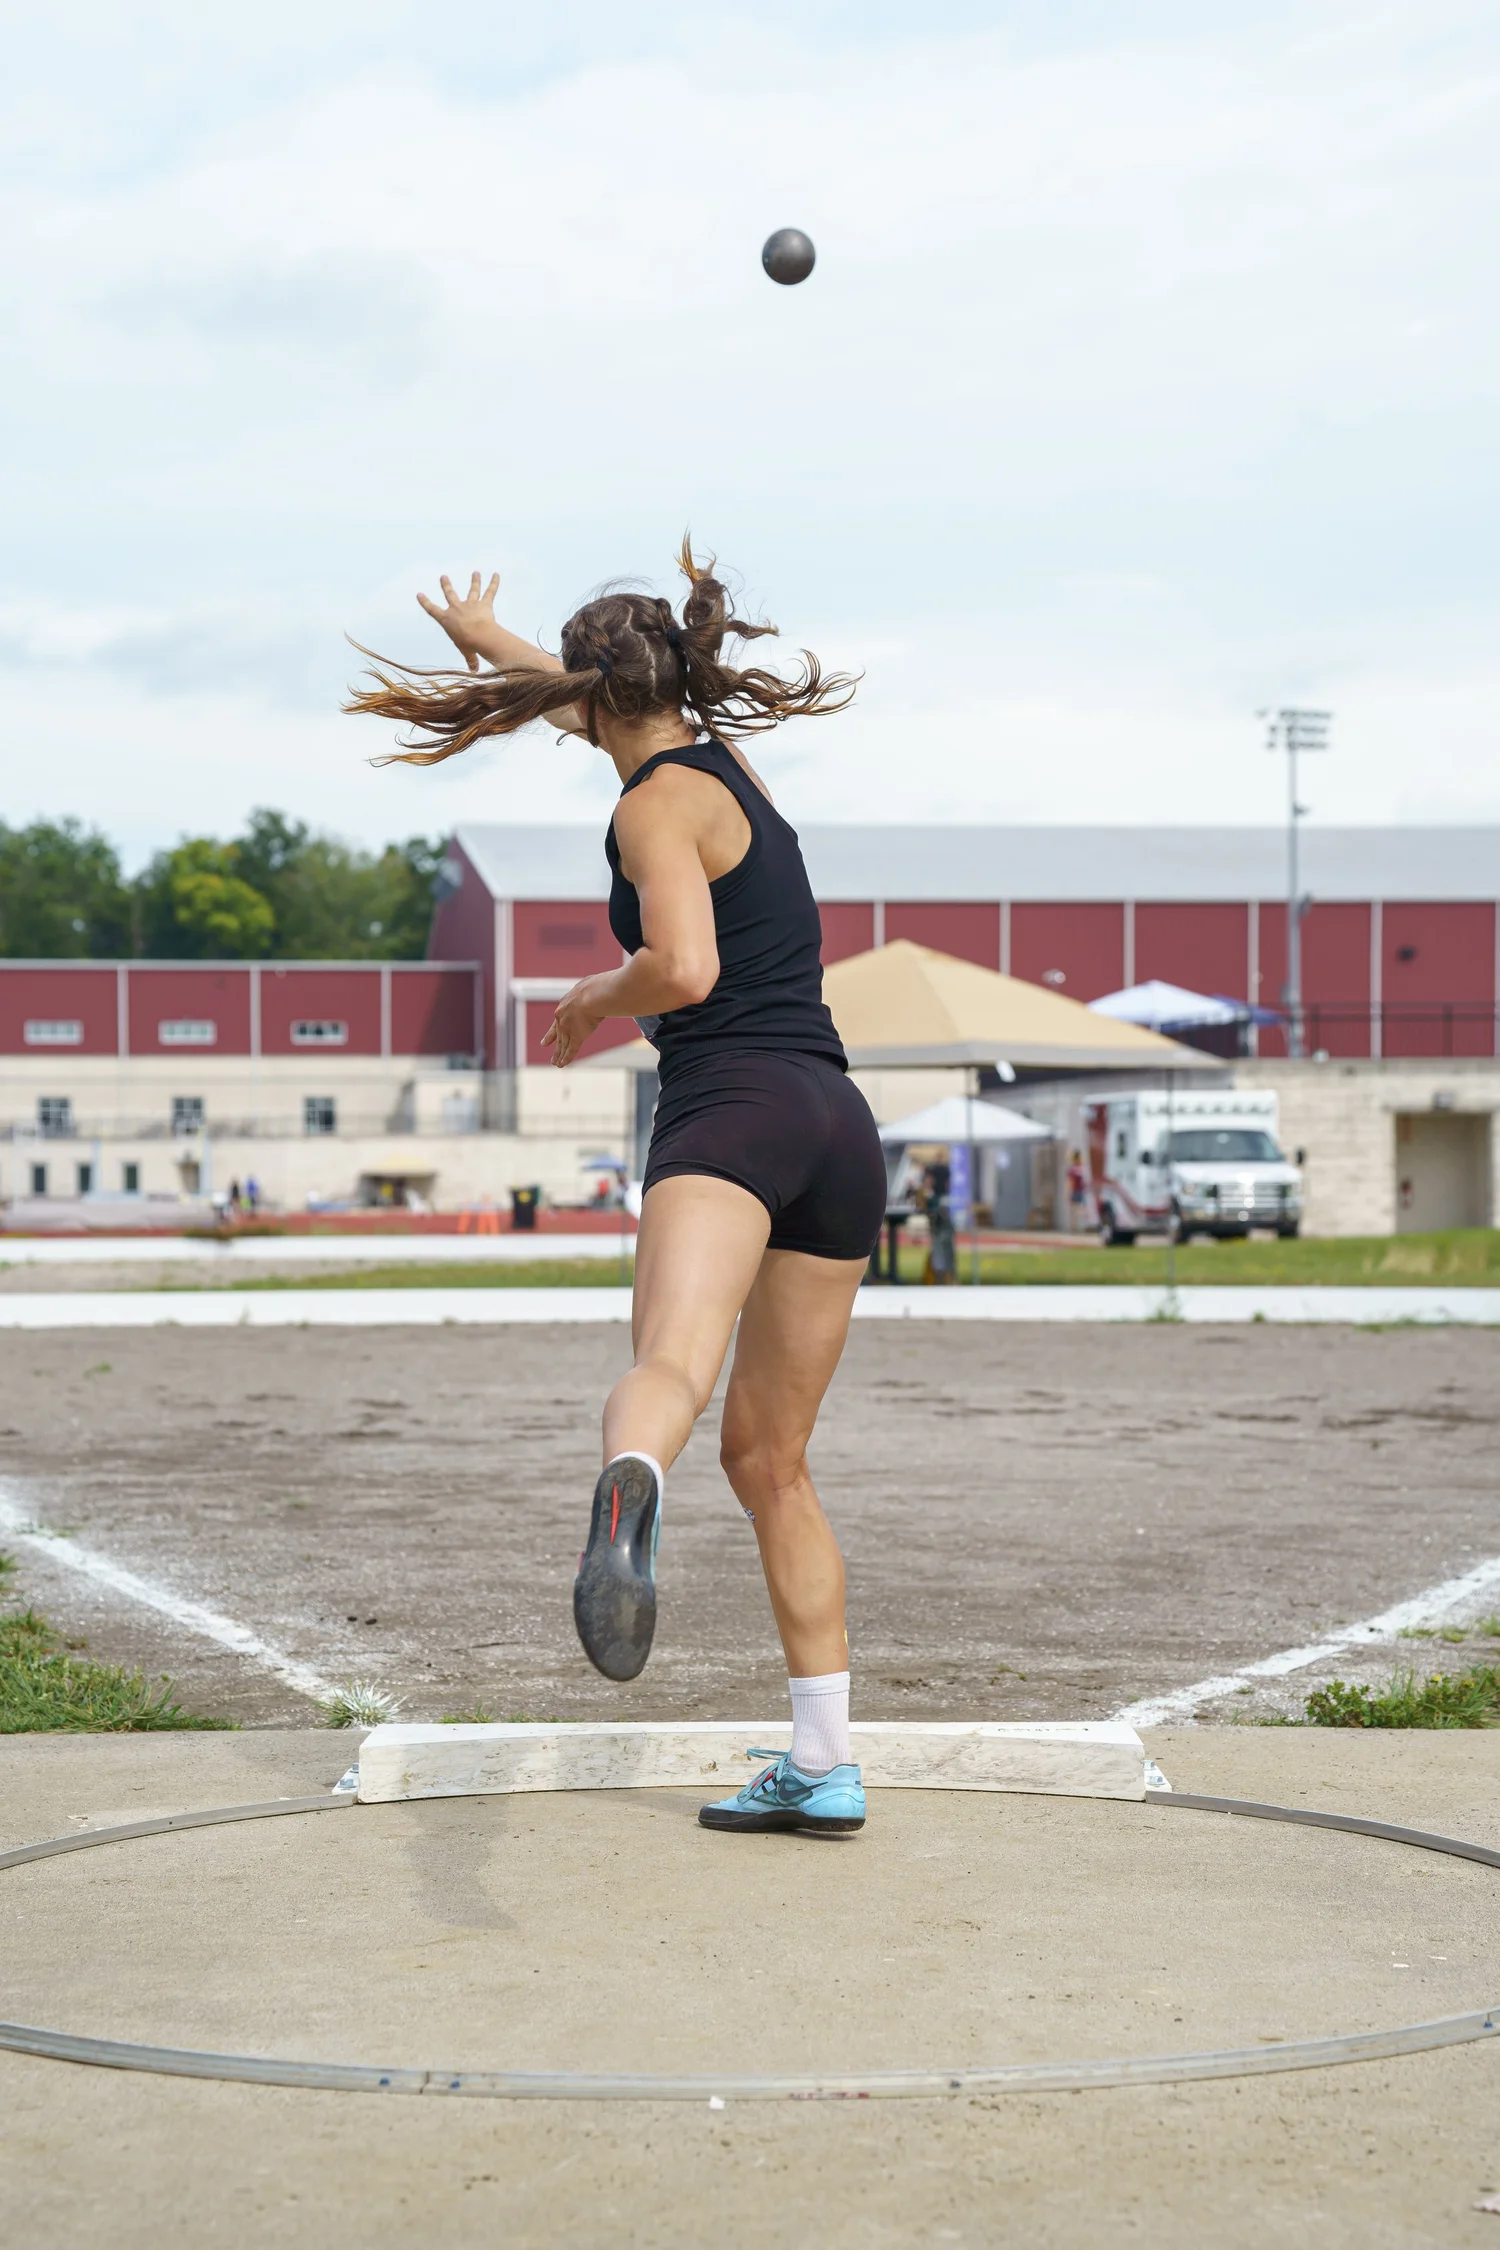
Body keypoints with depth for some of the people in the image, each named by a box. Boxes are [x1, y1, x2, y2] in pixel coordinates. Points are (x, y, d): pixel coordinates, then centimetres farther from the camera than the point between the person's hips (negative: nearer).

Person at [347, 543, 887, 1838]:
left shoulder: (658, 802, 1)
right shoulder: (727, 758, 24)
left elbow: (684, 967, -16)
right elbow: (613, 712, 46)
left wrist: (599, 999, 5)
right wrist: (492, 645, 60)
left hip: (733, 1108, -7)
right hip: (841, 1125, 7)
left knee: (673, 1360, -34)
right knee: (769, 1460, 16)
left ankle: (627, 1497, -69)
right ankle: (825, 1766, 16)